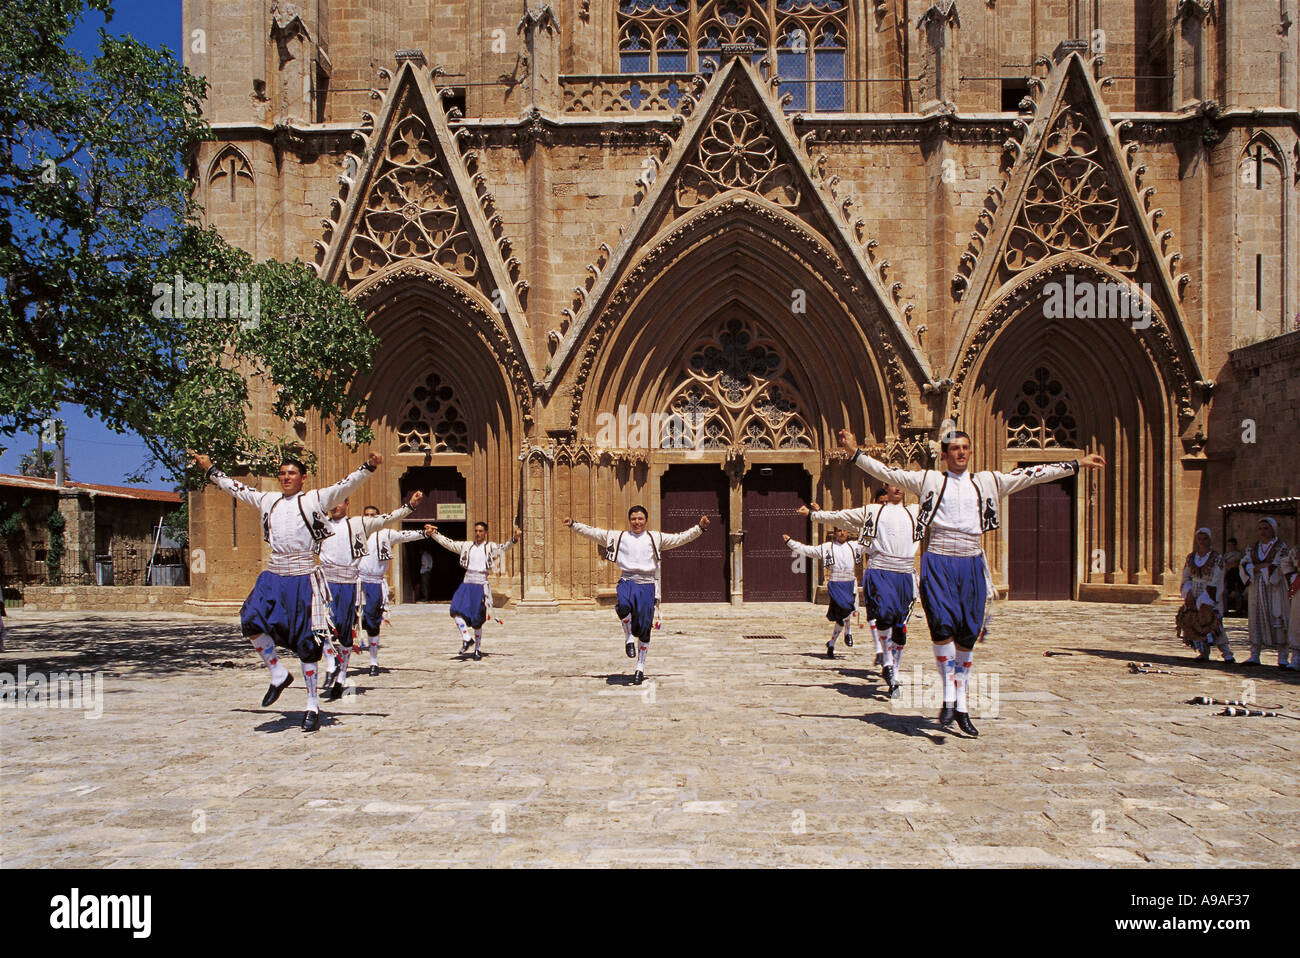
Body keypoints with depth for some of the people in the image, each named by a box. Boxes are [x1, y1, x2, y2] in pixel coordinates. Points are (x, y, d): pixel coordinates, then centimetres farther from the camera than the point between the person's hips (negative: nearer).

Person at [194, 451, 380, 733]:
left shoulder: (315, 499, 1)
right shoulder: (268, 500, 15)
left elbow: (346, 485, -11)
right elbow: (236, 488, 28)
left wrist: (368, 467, -26)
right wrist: (211, 471, 35)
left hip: (304, 579, -4)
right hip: (273, 577, 4)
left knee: (306, 644, -2)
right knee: (251, 621, -20)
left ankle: (313, 707, 9)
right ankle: (279, 675, 1)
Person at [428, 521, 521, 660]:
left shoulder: (491, 547, 1)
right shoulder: (467, 546, 11)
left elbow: (504, 547, -14)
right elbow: (448, 544, 14)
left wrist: (514, 539, -32)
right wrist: (434, 534, 10)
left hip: (480, 585, -3)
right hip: (467, 583, 3)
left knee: (477, 620, 2)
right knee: (456, 611, -17)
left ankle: (478, 649, 16)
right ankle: (466, 639, -3)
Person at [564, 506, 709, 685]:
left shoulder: (656, 538, 13)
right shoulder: (618, 536, 13)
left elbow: (681, 538, 12)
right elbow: (593, 532, 13)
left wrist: (700, 528, 2)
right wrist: (573, 524, 6)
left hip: (647, 584, 1)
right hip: (627, 581, -1)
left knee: (644, 628, -1)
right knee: (623, 606, -36)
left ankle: (640, 668, 13)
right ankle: (628, 637, -8)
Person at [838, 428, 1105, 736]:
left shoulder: (988, 481, 13)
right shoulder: (929, 479, 7)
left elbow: (1032, 475, 15)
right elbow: (888, 473, 1)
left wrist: (1077, 465, 16)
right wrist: (856, 453, -9)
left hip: (971, 563, 3)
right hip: (938, 562, -3)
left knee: (968, 634, 3)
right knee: (943, 623, -20)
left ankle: (961, 704, 13)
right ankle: (949, 696, -7)